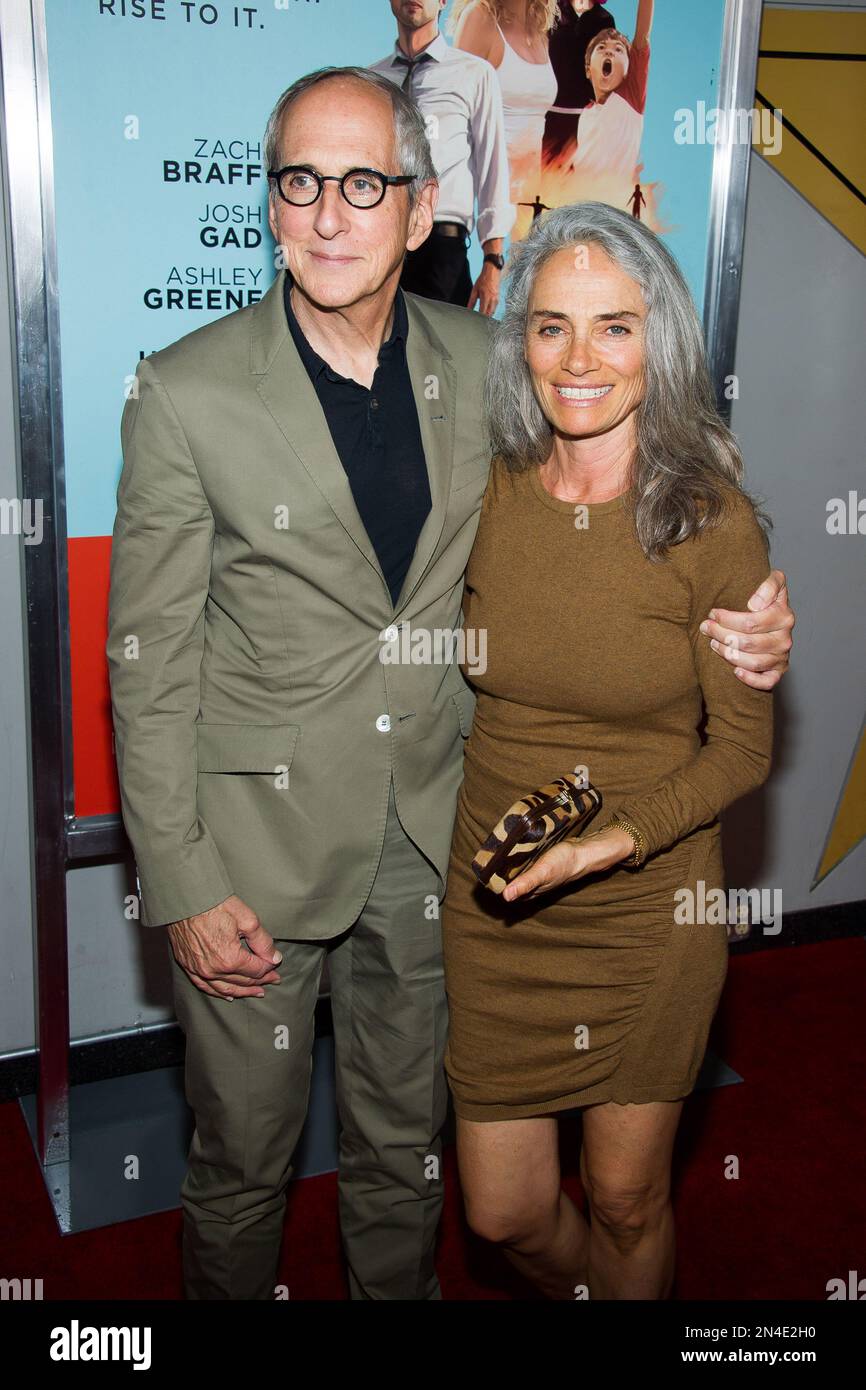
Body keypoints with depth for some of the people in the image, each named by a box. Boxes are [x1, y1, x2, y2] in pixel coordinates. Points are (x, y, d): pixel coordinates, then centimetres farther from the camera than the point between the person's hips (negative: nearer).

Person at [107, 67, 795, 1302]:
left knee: (404, 1149, 22)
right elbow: (150, 660, -10)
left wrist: (728, 624, -9)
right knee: (243, 1159, 16)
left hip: (431, 831, 3)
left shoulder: (482, 363, -2)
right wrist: (183, 885, -11)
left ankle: (398, 1292, 49)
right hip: (259, 838, -3)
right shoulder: (188, 392, -13)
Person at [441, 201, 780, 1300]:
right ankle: (585, 1298, 49)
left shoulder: (711, 521, -14)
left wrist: (615, 838, -21)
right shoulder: (487, 493, -5)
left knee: (625, 1201, 16)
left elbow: (743, 746, -8)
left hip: (648, 911, -3)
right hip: (492, 906, 3)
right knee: (502, 1213, 15)